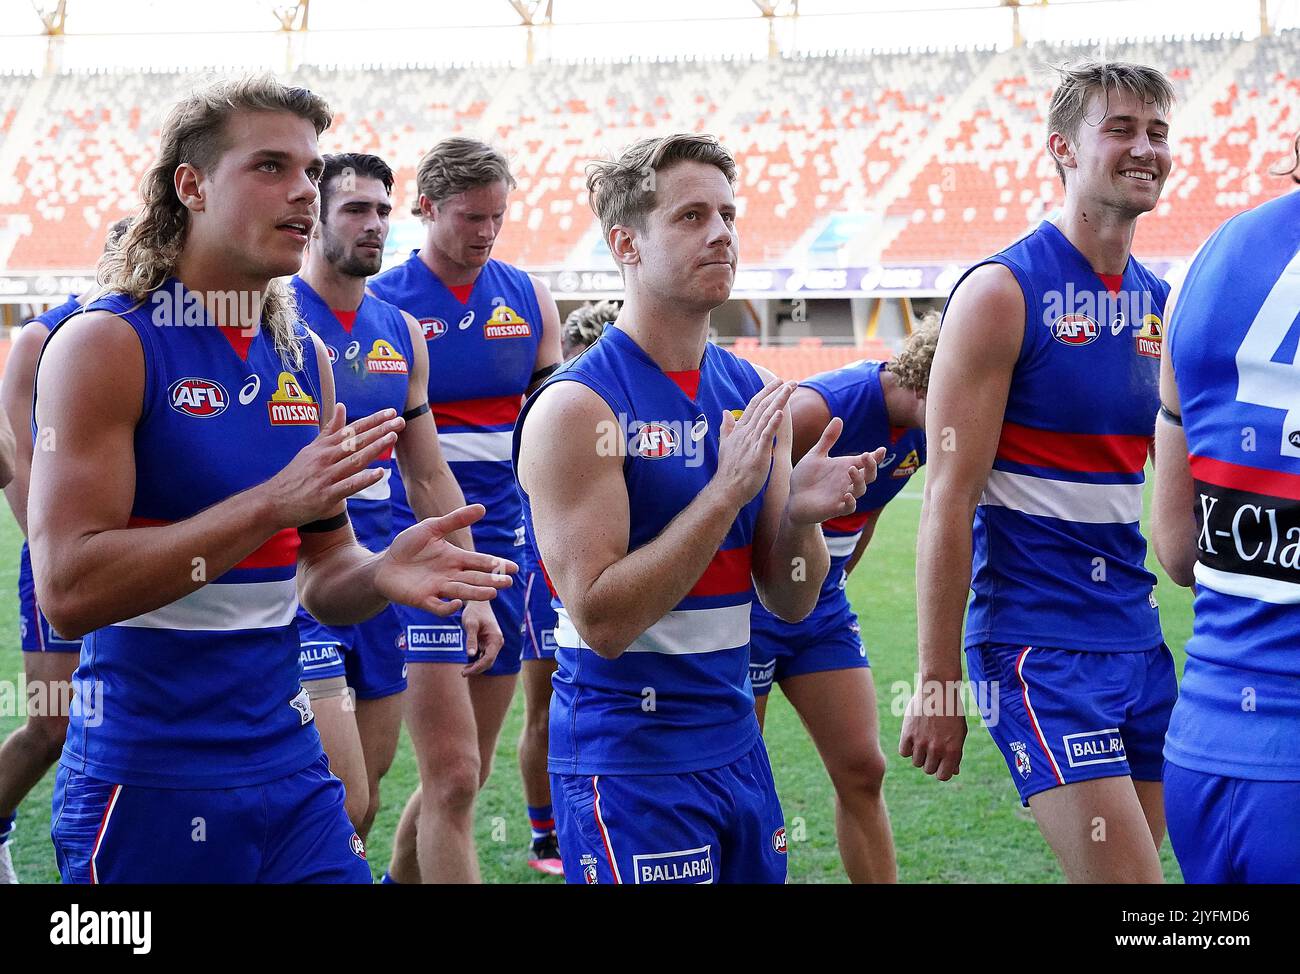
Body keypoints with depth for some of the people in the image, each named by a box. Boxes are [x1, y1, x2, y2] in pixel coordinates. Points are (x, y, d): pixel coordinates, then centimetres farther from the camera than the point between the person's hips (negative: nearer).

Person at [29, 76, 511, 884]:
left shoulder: (304, 357, 8)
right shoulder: (107, 345, -12)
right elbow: (68, 590, -22)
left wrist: (381, 574, -8)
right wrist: (272, 502, -25)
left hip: (290, 766, 6)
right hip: (148, 783, -6)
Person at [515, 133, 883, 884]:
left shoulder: (753, 394, 6)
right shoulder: (577, 406, -13)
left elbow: (790, 603, 9)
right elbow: (601, 622, -20)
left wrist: (802, 516, -11)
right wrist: (727, 489, -23)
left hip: (737, 745, 6)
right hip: (626, 760, -6)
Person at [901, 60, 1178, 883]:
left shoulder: (1162, 303, 10)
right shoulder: (1003, 292, -10)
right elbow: (949, 503, -13)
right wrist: (939, 683, -15)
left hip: (1136, 631, 7)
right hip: (1036, 637, -7)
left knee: (1137, 860, 11)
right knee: (1126, 877, -13)